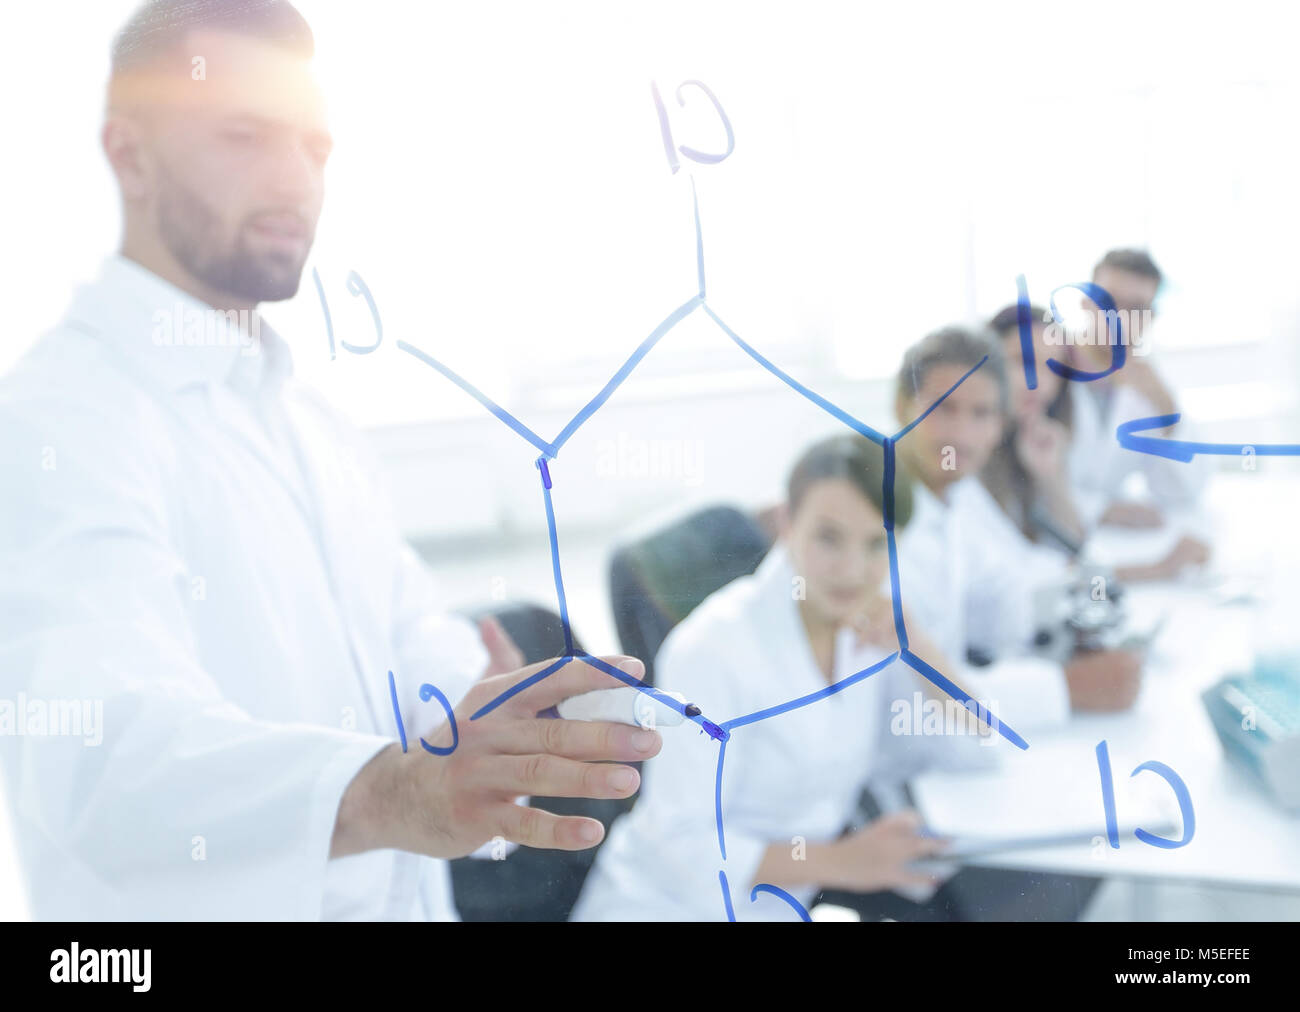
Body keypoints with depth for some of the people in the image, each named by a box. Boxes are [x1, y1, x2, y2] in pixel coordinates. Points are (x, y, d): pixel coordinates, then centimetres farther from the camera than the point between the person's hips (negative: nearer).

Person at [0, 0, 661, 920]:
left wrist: (515, 723, -19)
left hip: (405, 894, 8)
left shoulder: (323, 432, 9)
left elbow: (421, 648, 3)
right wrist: (384, 788, -52)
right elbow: (109, 746, -35)